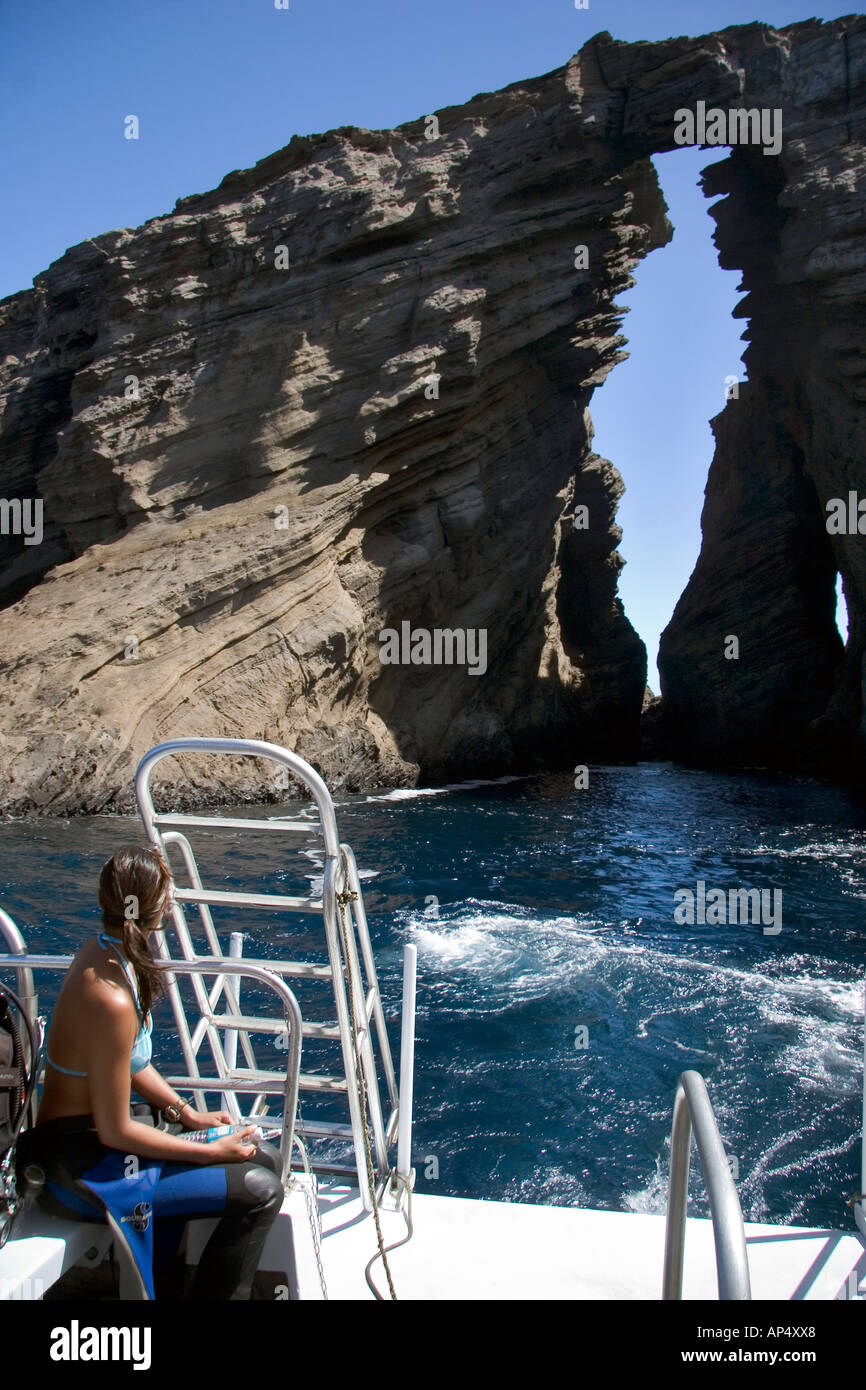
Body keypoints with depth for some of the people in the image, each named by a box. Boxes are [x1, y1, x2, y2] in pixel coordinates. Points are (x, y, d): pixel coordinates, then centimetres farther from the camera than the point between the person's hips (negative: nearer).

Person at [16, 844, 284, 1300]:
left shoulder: (101, 952, -1)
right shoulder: (111, 999, -31)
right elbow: (115, 1131, -23)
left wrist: (186, 1113, 6)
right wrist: (209, 1152, -13)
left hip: (98, 1133, 9)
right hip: (80, 1168, -9)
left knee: (264, 1157, 11)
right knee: (259, 1191, -15)